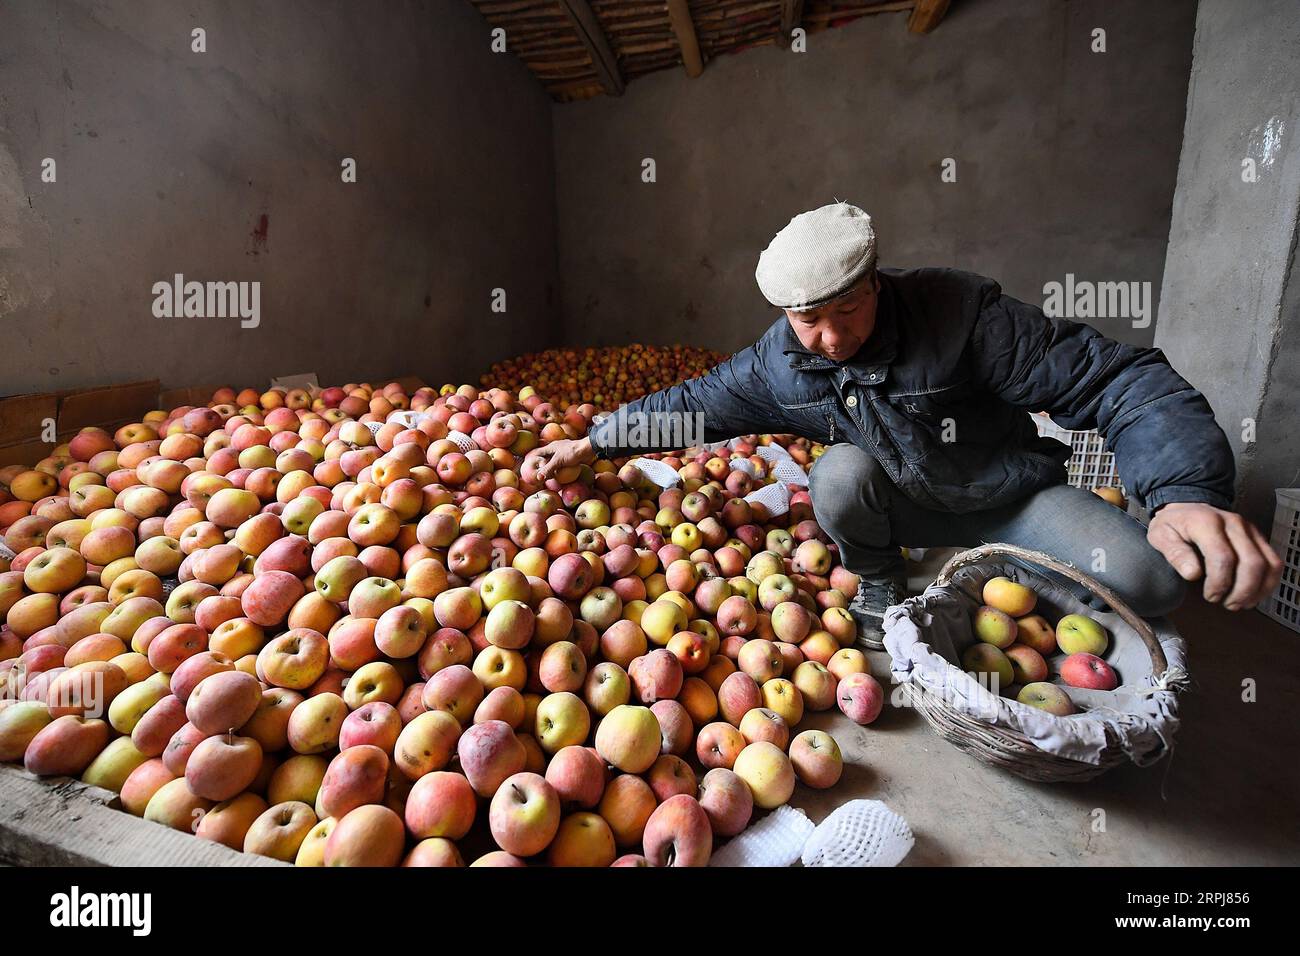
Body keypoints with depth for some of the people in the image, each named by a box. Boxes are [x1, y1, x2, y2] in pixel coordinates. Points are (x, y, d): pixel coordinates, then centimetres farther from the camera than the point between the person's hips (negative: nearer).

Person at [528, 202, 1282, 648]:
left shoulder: (959, 311, -25)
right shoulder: (777, 364, -13)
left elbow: (1117, 379, -24)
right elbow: (695, 403, -4)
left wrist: (1187, 489, -40)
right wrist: (594, 442, -4)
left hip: (1014, 501, -1)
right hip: (906, 507, 2)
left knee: (1150, 577, -25)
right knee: (841, 472, -29)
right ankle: (881, 592, 0)